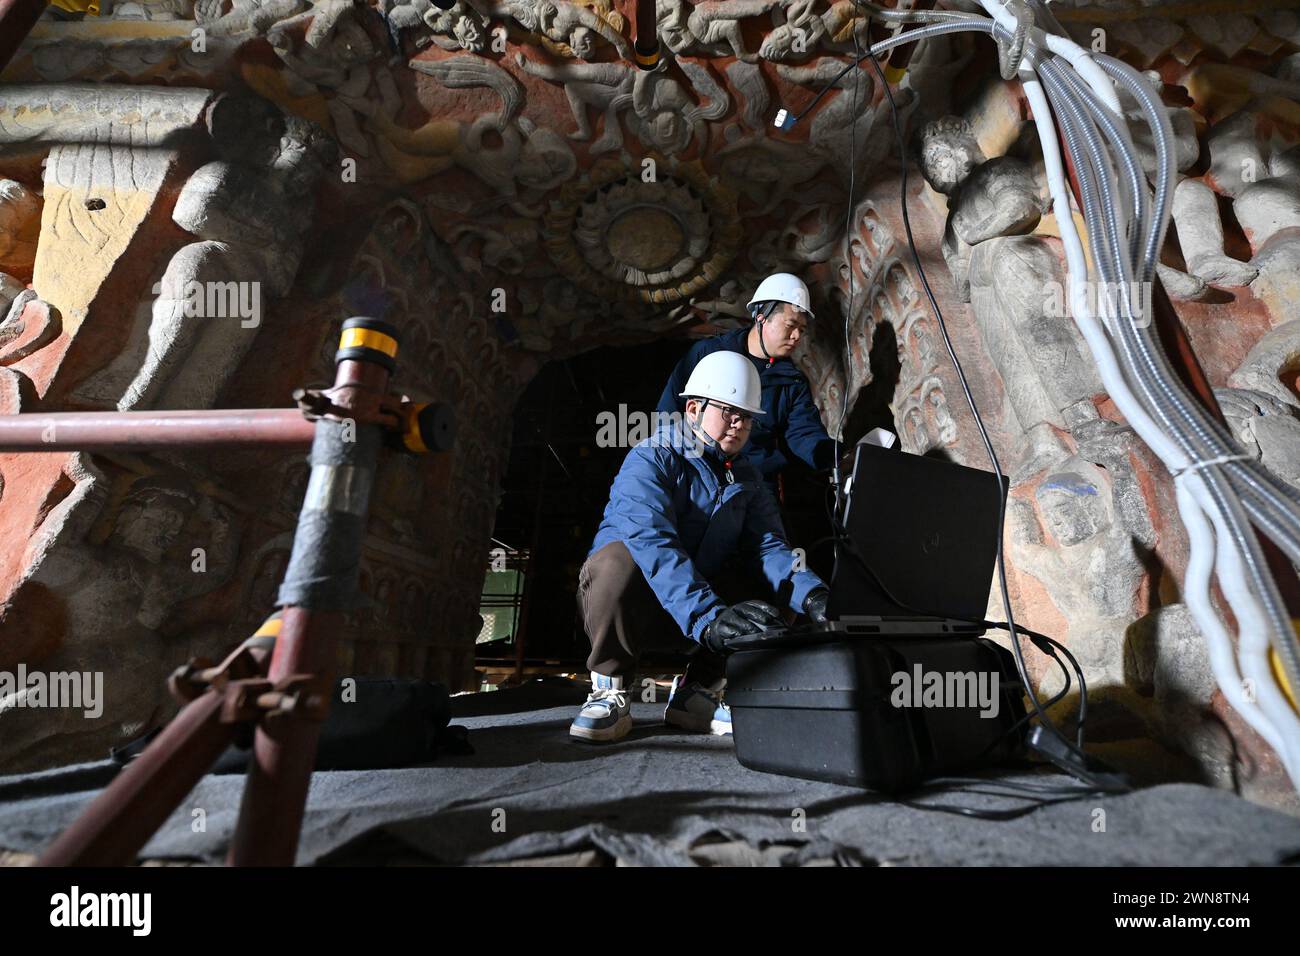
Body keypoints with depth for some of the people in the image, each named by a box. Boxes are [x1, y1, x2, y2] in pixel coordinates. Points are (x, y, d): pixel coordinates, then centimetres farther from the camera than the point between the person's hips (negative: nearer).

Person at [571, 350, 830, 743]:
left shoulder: (747, 481, 6)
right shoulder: (651, 459, -16)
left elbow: (769, 547, -8)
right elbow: (652, 541, -33)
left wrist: (812, 595, -30)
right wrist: (708, 617, -46)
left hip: (703, 591, 6)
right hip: (628, 595, -6)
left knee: (760, 581, -15)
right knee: (618, 559, -36)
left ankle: (699, 692, -5)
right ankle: (610, 692, -16)